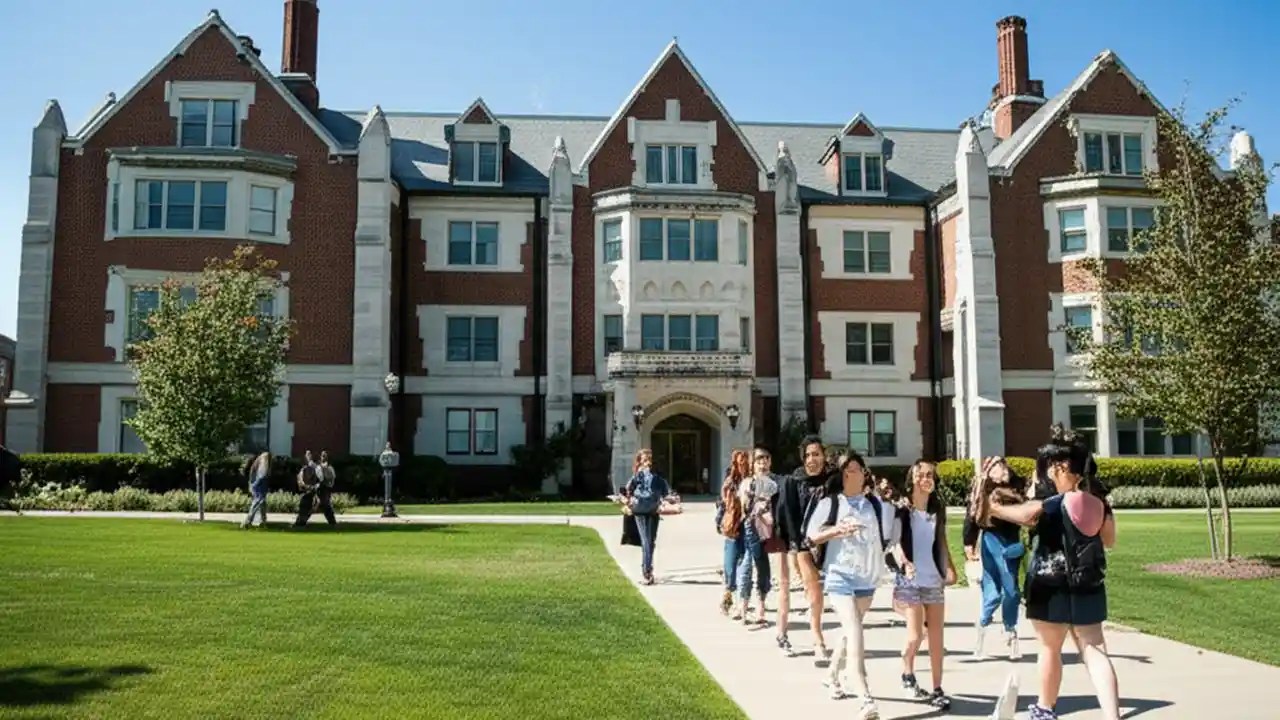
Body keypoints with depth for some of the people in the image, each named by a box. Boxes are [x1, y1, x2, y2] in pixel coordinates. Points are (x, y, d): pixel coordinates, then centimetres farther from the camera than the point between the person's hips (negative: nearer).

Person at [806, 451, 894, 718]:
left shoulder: (875, 503, 4)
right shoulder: (829, 503, -3)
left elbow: (887, 536, 12)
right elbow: (812, 537, -3)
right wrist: (836, 530, -16)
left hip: (867, 577, 4)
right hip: (840, 576, -4)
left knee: (850, 631, 17)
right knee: (854, 632, -16)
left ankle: (832, 675, 40)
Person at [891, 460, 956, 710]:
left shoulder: (938, 510, 9)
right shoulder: (901, 510, -4)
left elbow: (941, 543, 16)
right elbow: (895, 542, -10)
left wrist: (948, 569, 9)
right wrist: (904, 563, -26)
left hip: (934, 581, 4)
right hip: (909, 582, -4)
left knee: (937, 638, 3)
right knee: (916, 635, -9)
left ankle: (937, 690, 12)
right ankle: (907, 675, 18)